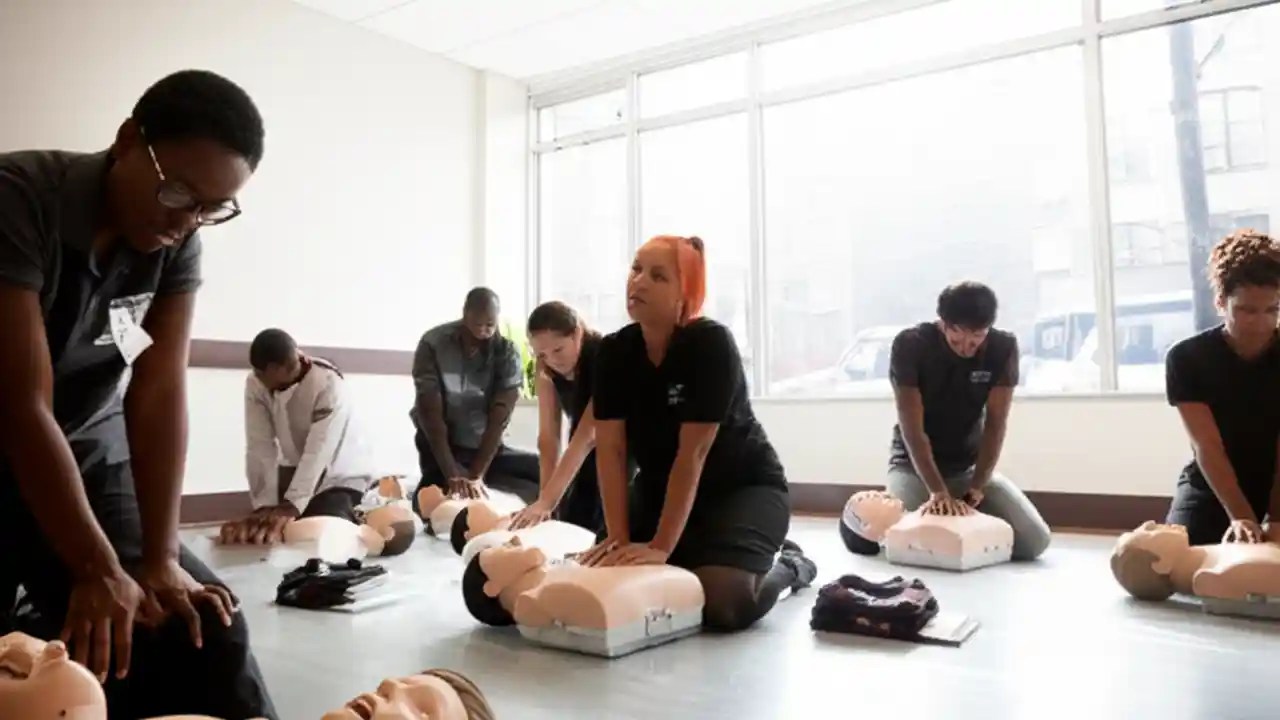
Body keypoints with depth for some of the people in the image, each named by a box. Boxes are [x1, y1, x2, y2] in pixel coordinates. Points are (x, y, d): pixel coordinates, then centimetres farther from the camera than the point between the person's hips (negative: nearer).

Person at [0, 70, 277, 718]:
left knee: (201, 632, -4)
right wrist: (98, 570, -25)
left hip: (89, 459, 4)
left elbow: (160, 392, -12)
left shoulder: (177, 241, -8)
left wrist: (160, 559, -18)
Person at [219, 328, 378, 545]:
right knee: (261, 533, -4)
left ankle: (352, 517, 9)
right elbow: (260, 447, -17)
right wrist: (265, 505, -24)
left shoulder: (329, 384, -30)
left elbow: (318, 452, -33)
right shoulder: (256, 383, -15)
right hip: (295, 470, 5)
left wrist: (291, 506, -39)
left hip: (340, 474, -5)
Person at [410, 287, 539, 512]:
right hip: (441, 448, -1)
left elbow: (499, 418, -17)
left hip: (487, 448, 2)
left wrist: (477, 475, -27)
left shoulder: (507, 351, -12)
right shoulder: (433, 344, -15)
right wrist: (453, 475, -27)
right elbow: (431, 414, -18)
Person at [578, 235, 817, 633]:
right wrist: (618, 537, -22)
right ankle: (695, 563, 18)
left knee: (722, 604, -26)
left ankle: (788, 565, 9)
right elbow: (610, 449, -13)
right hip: (661, 488, 6)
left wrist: (662, 547, -31)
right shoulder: (612, 351, -9)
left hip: (744, 487, -5)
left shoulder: (711, 343, -25)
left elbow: (693, 452, -28)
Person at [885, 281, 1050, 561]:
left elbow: (995, 423, -12)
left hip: (970, 466, 3)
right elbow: (912, 427, -22)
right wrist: (937, 490, -33)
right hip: (914, 465, -2)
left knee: (1035, 541, -14)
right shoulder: (909, 345, -20)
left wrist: (978, 485, -24)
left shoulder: (1003, 347, -12)